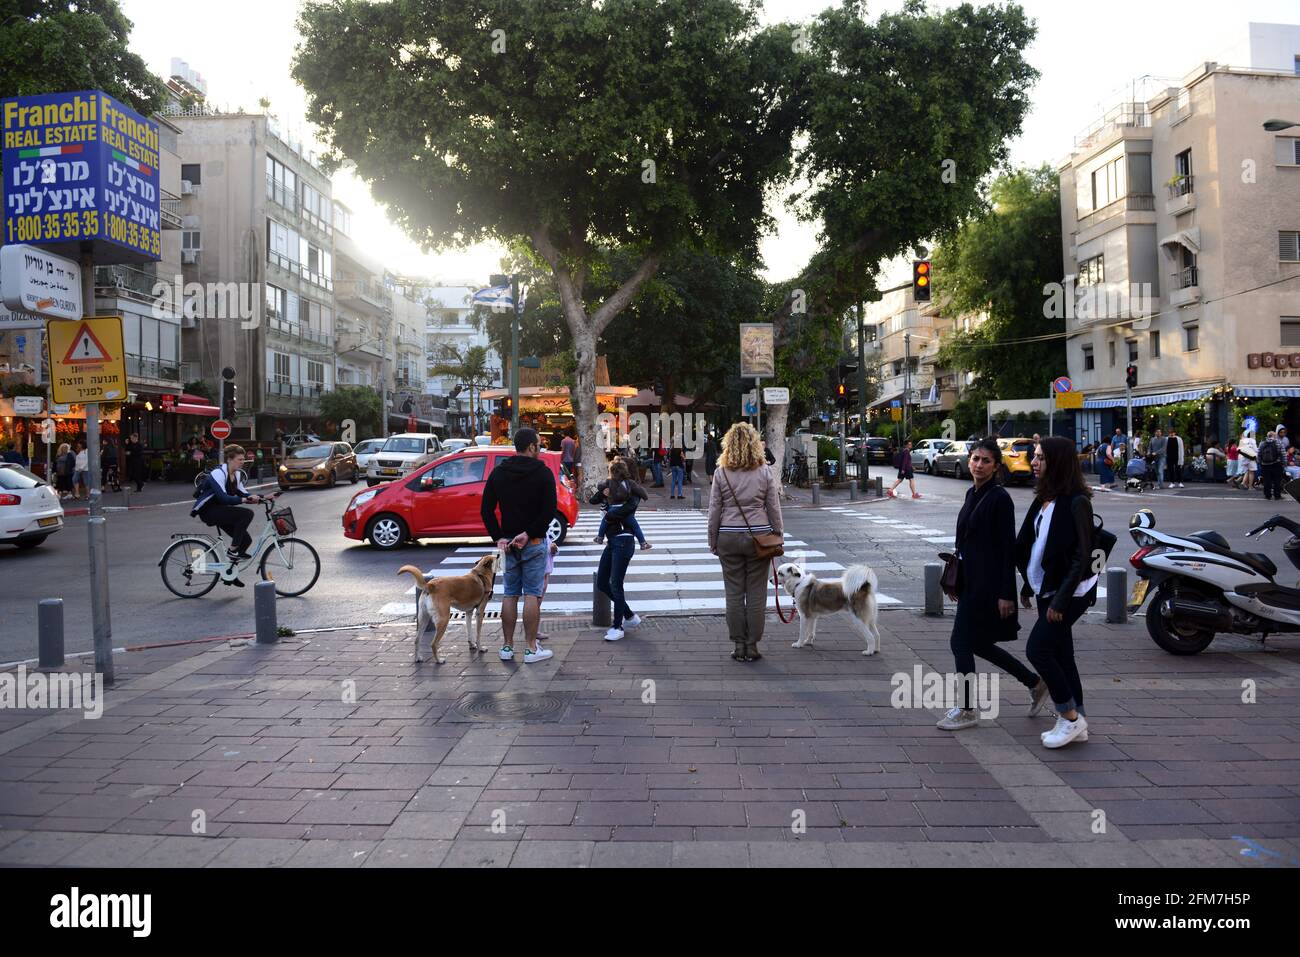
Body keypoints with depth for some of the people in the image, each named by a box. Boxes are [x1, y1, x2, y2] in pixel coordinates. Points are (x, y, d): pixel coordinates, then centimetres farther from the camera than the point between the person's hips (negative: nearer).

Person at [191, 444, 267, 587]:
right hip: (207, 511, -9)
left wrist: (260, 497, -7)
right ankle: (232, 551, -18)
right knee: (247, 513, -27)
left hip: (220, 510, 9)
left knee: (246, 539, -1)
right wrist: (246, 499, -37)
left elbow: (241, 492, 9)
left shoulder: (237, 474, 6)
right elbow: (223, 497, -31)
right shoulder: (218, 474, -21)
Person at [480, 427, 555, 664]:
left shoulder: (499, 472, 6)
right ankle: (531, 649, 2)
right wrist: (529, 533, -14)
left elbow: (486, 509, 3)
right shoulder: (543, 472, -7)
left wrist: (498, 537, 1)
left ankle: (507, 647, 15)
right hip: (534, 543, -4)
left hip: (508, 542, 4)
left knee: (510, 595, 11)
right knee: (532, 594, 0)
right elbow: (549, 510, -17)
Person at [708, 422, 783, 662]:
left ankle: (739, 645, 12)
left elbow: (714, 511, 1)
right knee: (756, 594, 6)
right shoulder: (765, 472, -2)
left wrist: (712, 541, 10)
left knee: (734, 593, 8)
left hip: (729, 537, 0)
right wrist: (778, 536, 11)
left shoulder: (721, 473, -2)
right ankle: (752, 646, 11)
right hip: (759, 536, 0)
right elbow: (774, 508, 1)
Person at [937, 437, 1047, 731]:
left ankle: (966, 710, 11)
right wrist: (956, 581, 19)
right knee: (979, 643, 15)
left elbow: (1008, 547, -15)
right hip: (972, 582, 9)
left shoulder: (999, 498, -13)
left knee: (961, 641, -3)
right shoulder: (972, 494, 12)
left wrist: (1005, 593, -18)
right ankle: (1035, 683, 31)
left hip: (988, 584, -9)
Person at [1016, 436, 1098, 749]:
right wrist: (1029, 585, 19)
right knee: (1060, 653, 12)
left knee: (1037, 649, -11)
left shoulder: (1076, 502, -16)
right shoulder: (1044, 499, 10)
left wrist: (1061, 599, -21)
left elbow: (1082, 555, -19)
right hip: (1047, 590, 9)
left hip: (1070, 591, -9)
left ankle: (1070, 717, 4)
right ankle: (1076, 723, 21)